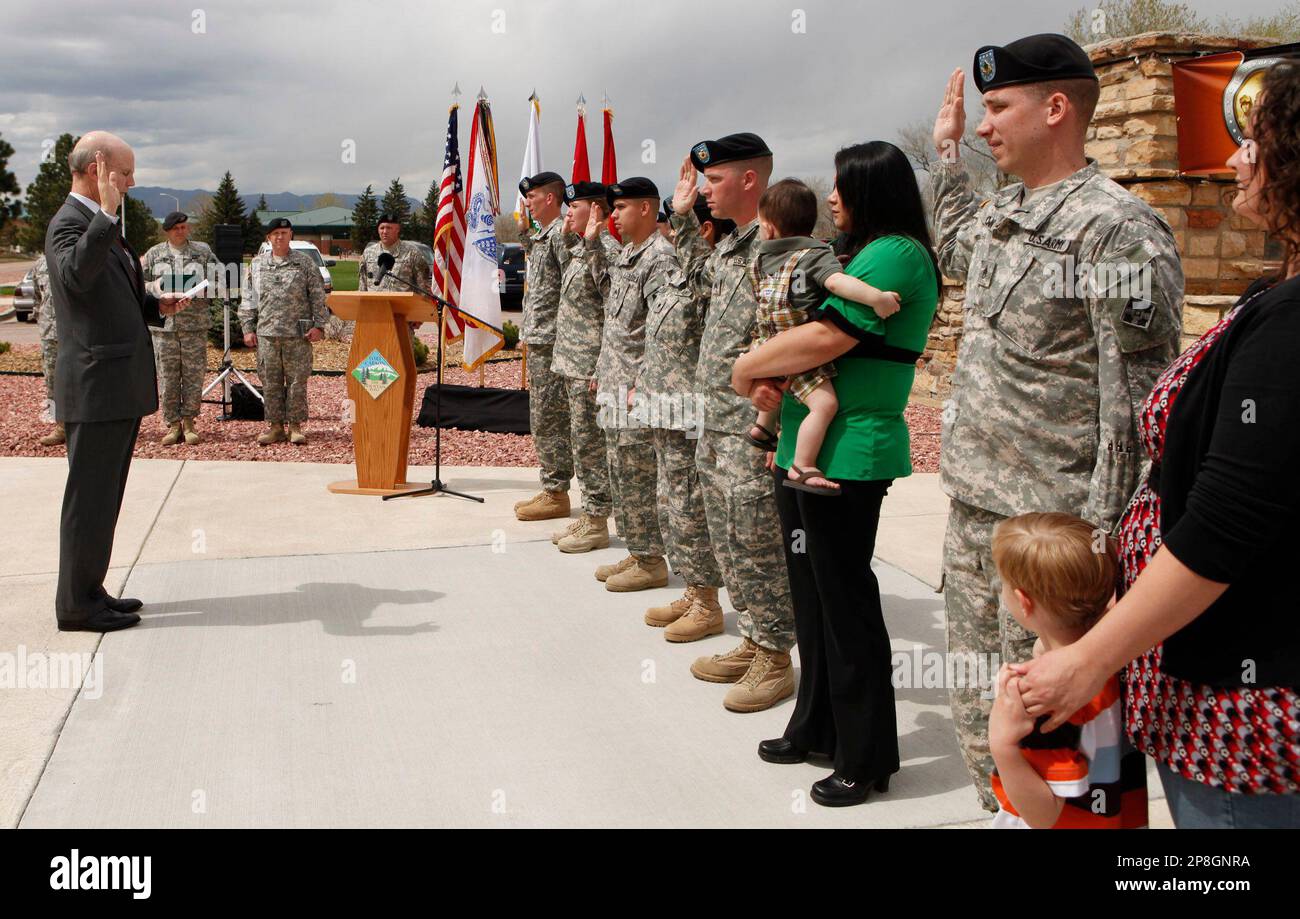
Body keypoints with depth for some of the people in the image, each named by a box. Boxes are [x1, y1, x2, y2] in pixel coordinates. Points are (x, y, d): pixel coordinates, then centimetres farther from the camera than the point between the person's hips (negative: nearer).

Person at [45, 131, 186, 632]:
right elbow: (76, 276, -34)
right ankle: (77, 605, 6)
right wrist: (107, 214, -35)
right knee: (89, 495, -3)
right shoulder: (68, 223, -12)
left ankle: (89, 592, 25)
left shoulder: (101, 225, 19)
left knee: (103, 496, 15)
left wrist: (156, 306, 9)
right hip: (96, 385, -10)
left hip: (120, 385, 10)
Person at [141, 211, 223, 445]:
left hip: (196, 323, 0)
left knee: (194, 374, -1)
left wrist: (204, 290, -9)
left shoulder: (203, 251, 10)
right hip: (164, 323, 1)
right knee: (167, 376, 0)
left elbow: (218, 279, 10)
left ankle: (188, 421, 9)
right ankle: (173, 424, 6)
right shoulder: (154, 254, 12)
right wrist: (155, 287, -6)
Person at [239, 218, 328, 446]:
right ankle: (275, 425, 12)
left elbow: (318, 296, 3)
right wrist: (247, 328, 6)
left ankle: (295, 426, 8)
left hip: (298, 334, -2)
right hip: (266, 333, 2)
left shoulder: (304, 263, 4)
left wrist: (319, 325, -4)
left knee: (297, 380, -1)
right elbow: (248, 298, 13)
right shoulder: (257, 264, 11)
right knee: (270, 382, 4)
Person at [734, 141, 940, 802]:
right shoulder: (863, 254, 18)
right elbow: (810, 333, 19)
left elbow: (827, 337, -22)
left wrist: (747, 369, -8)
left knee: (845, 601, 0)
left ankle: (865, 759, 13)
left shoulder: (897, 255, -14)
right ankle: (817, 729, 32)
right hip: (811, 450, 10)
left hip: (847, 455, -10)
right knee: (815, 594, 17)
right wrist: (767, 383, 0)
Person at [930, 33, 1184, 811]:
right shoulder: (1003, 213, 11)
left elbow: (1139, 393, -17)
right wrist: (947, 151, 34)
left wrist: (1109, 536, -19)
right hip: (972, 505, 9)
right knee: (977, 702, 18)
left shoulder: (1117, 229, -14)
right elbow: (957, 252, 37)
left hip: (1048, 521, -8)